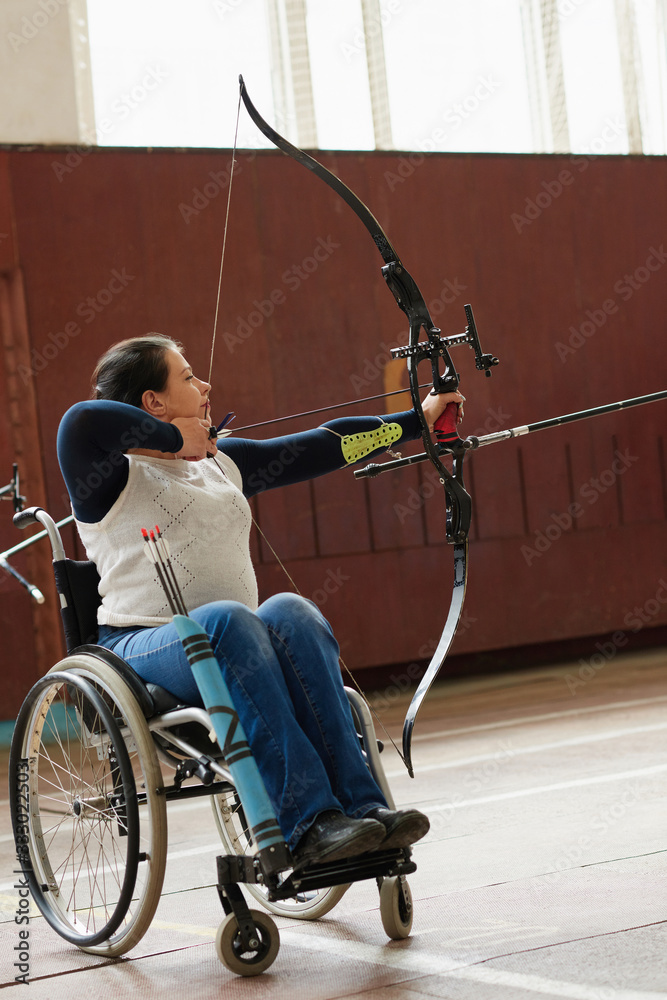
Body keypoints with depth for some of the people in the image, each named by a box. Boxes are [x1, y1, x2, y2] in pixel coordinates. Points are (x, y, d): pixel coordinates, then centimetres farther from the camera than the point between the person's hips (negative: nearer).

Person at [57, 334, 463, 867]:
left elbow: (326, 445, 28)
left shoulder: (223, 462, 23)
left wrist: (417, 419, 32)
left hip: (232, 645, 5)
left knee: (291, 611, -27)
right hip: (144, 653, -5)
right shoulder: (116, 478, 1)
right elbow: (83, 422, -22)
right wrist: (174, 438, -11)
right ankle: (307, 822, -43)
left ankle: (359, 803, -35)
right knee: (227, 618, -36)